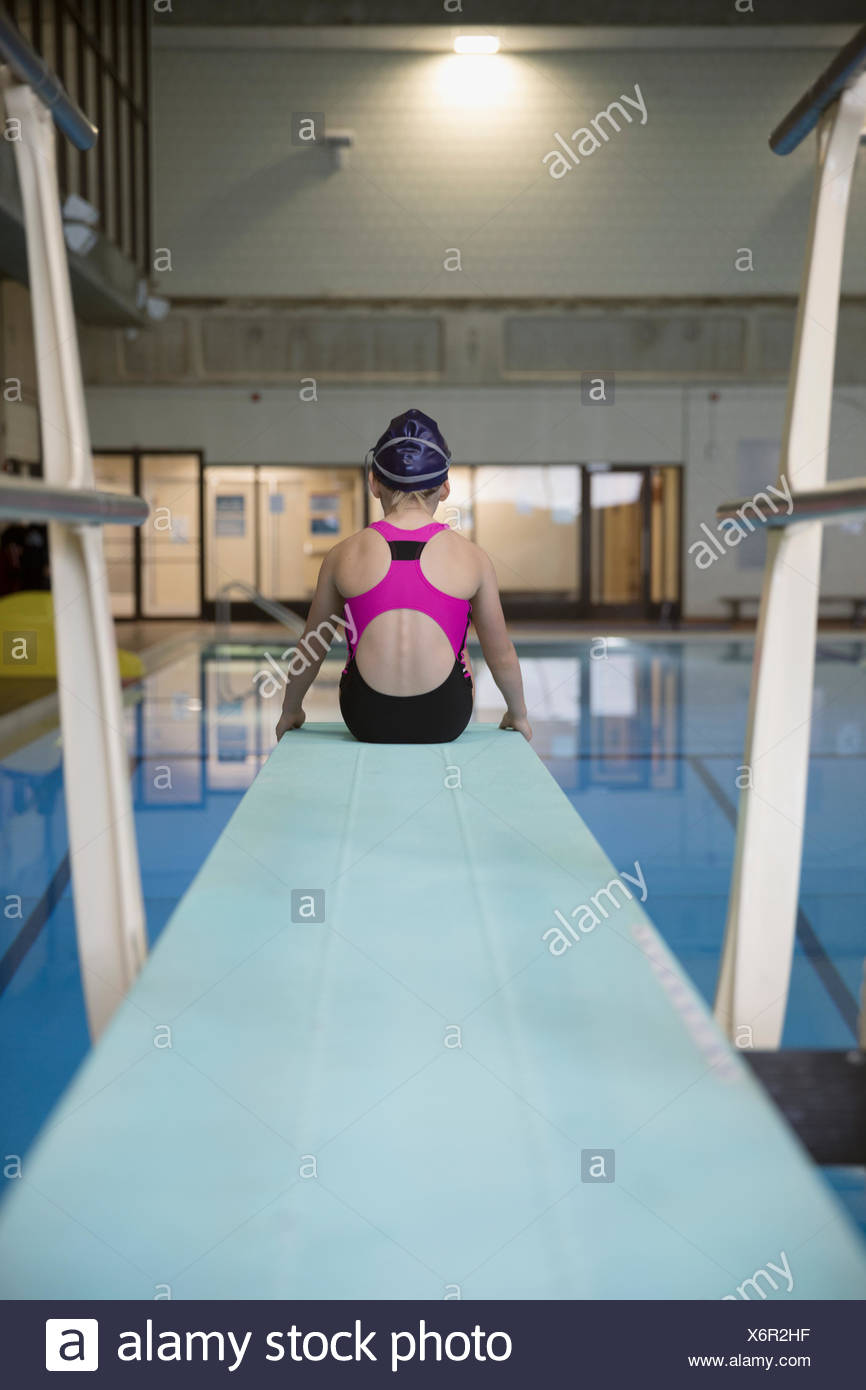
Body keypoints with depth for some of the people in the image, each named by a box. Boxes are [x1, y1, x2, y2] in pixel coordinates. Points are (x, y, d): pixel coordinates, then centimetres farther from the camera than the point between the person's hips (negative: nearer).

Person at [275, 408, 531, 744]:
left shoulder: (344, 555, -3)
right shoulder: (472, 557, -4)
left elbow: (311, 648, 10)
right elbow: (502, 655, 5)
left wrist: (290, 710, 28)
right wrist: (518, 713, 24)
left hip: (366, 720, 1)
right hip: (444, 721, 0)